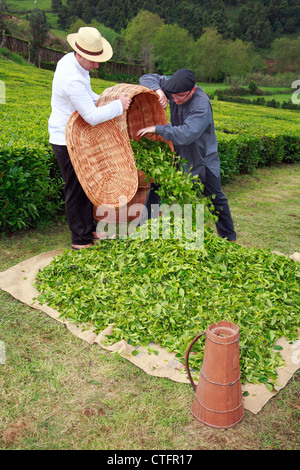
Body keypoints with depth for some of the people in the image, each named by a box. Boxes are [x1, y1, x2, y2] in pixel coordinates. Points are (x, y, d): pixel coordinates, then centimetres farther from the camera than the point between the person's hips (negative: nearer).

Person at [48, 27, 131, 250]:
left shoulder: (70, 60, 3)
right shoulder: (73, 79, -29)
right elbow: (92, 117, -29)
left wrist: (101, 100, 11)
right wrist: (118, 106, -18)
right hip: (67, 140, -10)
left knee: (85, 185, 17)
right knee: (76, 190, 0)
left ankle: (89, 229, 31)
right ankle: (81, 240, 14)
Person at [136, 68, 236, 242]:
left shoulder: (202, 105, -31)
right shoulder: (175, 87, -12)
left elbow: (186, 134, -41)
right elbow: (147, 78, -4)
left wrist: (157, 128, -36)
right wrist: (158, 90, -26)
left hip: (203, 157, -5)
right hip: (179, 152, 6)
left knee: (215, 198, 2)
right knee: (157, 182, 4)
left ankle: (229, 238, 19)